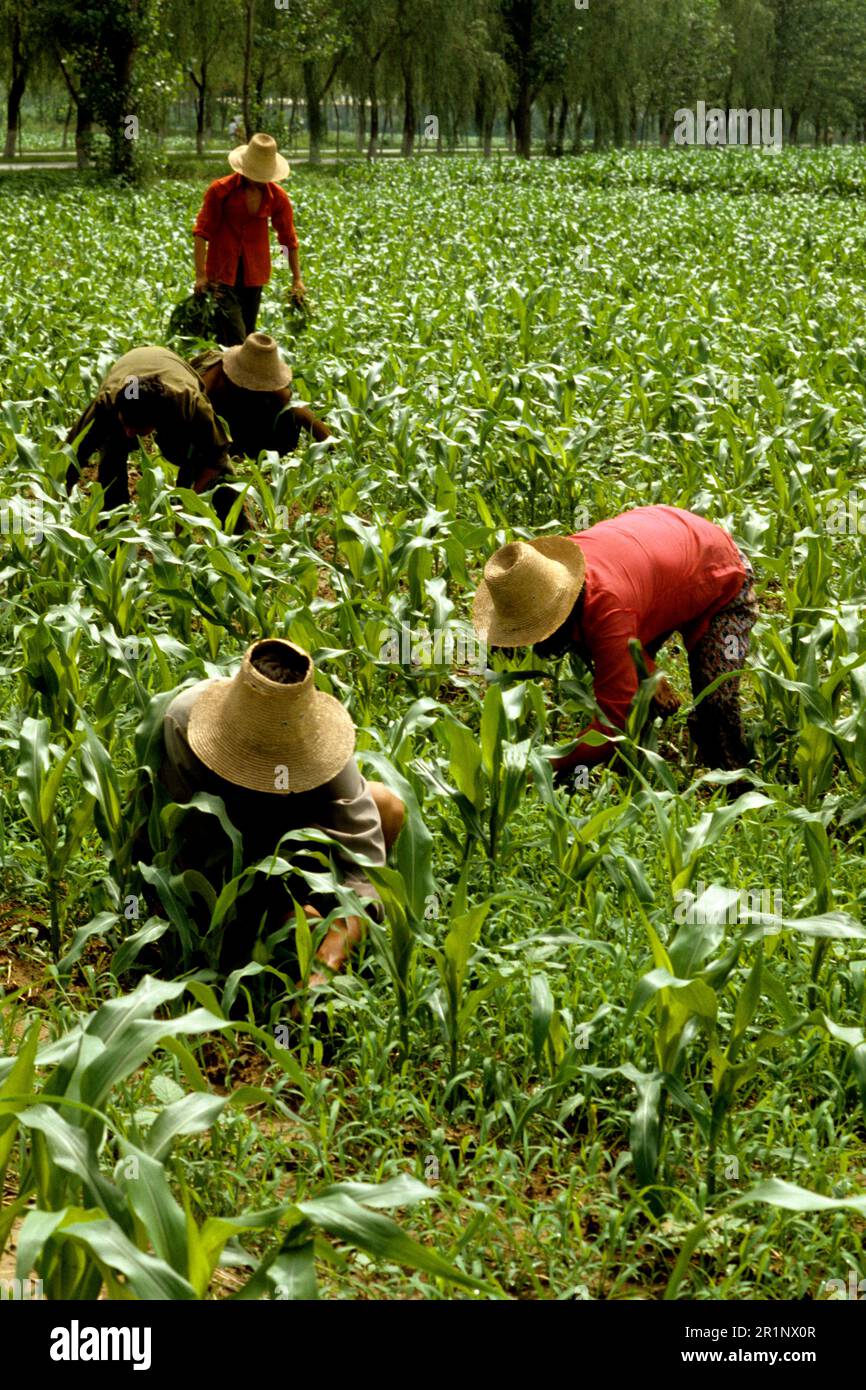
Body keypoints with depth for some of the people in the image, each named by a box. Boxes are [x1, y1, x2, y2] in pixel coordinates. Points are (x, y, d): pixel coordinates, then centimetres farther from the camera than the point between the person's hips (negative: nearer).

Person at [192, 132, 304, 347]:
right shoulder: (220, 190, -10)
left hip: (254, 272, 4)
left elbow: (288, 238, 8)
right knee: (236, 340, -15)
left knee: (248, 335, 9)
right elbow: (201, 232, -9)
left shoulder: (277, 197, -1)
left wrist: (297, 279, 9)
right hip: (223, 272, -4)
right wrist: (200, 275, -15)